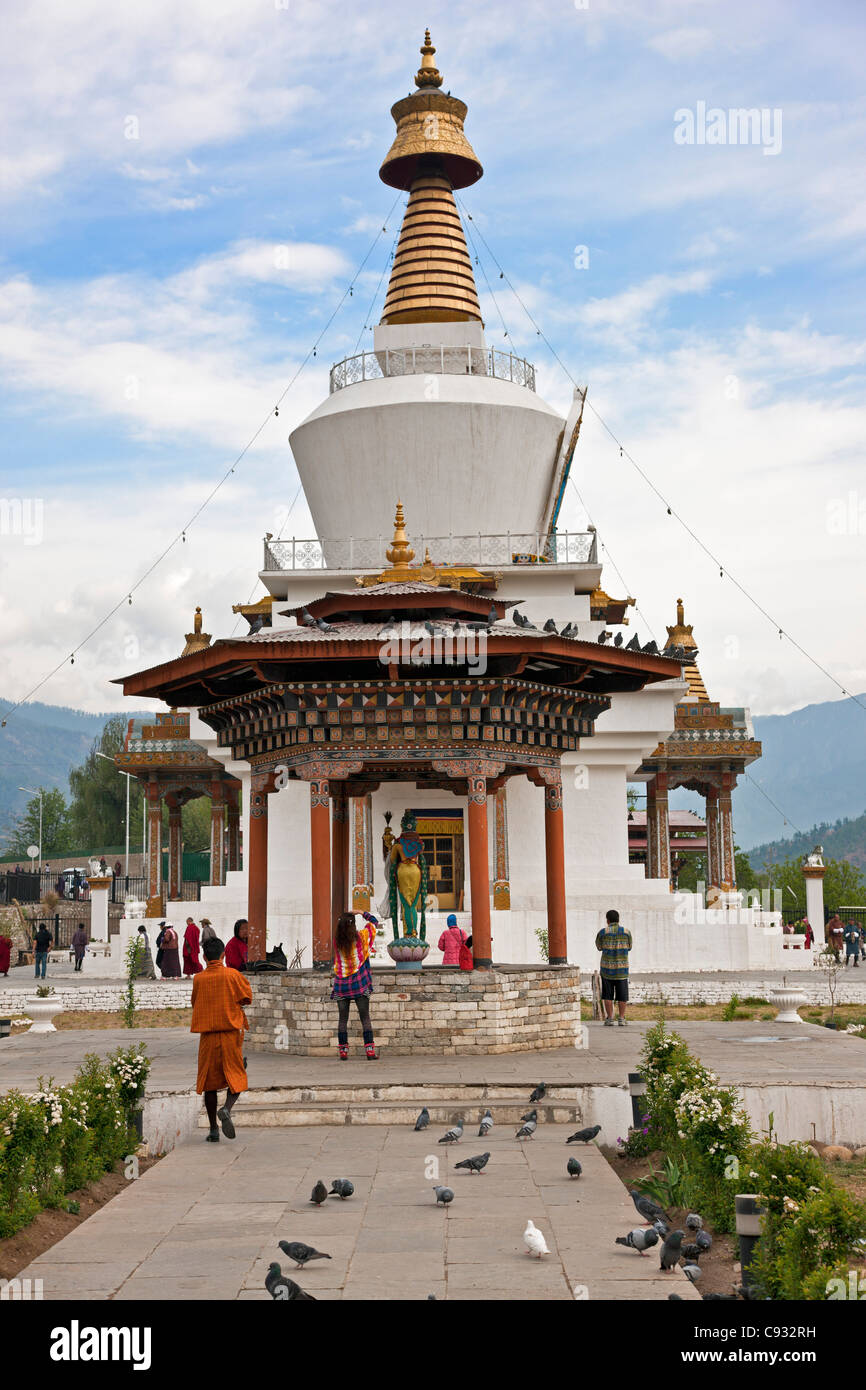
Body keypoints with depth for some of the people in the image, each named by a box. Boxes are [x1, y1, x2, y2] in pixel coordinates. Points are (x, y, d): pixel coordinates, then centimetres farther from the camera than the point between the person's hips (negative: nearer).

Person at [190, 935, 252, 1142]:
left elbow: (195, 1003, 13)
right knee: (236, 1077, 9)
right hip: (230, 1033, -2)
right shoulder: (232, 975, -4)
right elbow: (247, 998, 3)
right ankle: (226, 1109, -19)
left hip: (207, 1036, 2)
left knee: (209, 1080, 9)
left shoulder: (198, 979, 2)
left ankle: (213, 1130, 9)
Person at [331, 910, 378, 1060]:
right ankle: (370, 1050, -4)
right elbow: (374, 921, 10)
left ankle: (343, 1051, 5)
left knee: (342, 1019, 6)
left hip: (341, 985, 1)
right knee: (365, 1017, 1)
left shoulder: (337, 940, -1)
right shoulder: (361, 936, -5)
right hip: (359, 983, -1)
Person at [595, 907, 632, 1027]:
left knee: (607, 994, 7)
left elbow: (599, 947, 11)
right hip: (622, 968, 1)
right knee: (622, 995, 7)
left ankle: (609, 1018, 4)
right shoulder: (626, 932, -1)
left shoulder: (603, 932, -6)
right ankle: (621, 1019, 5)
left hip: (607, 967, -1)